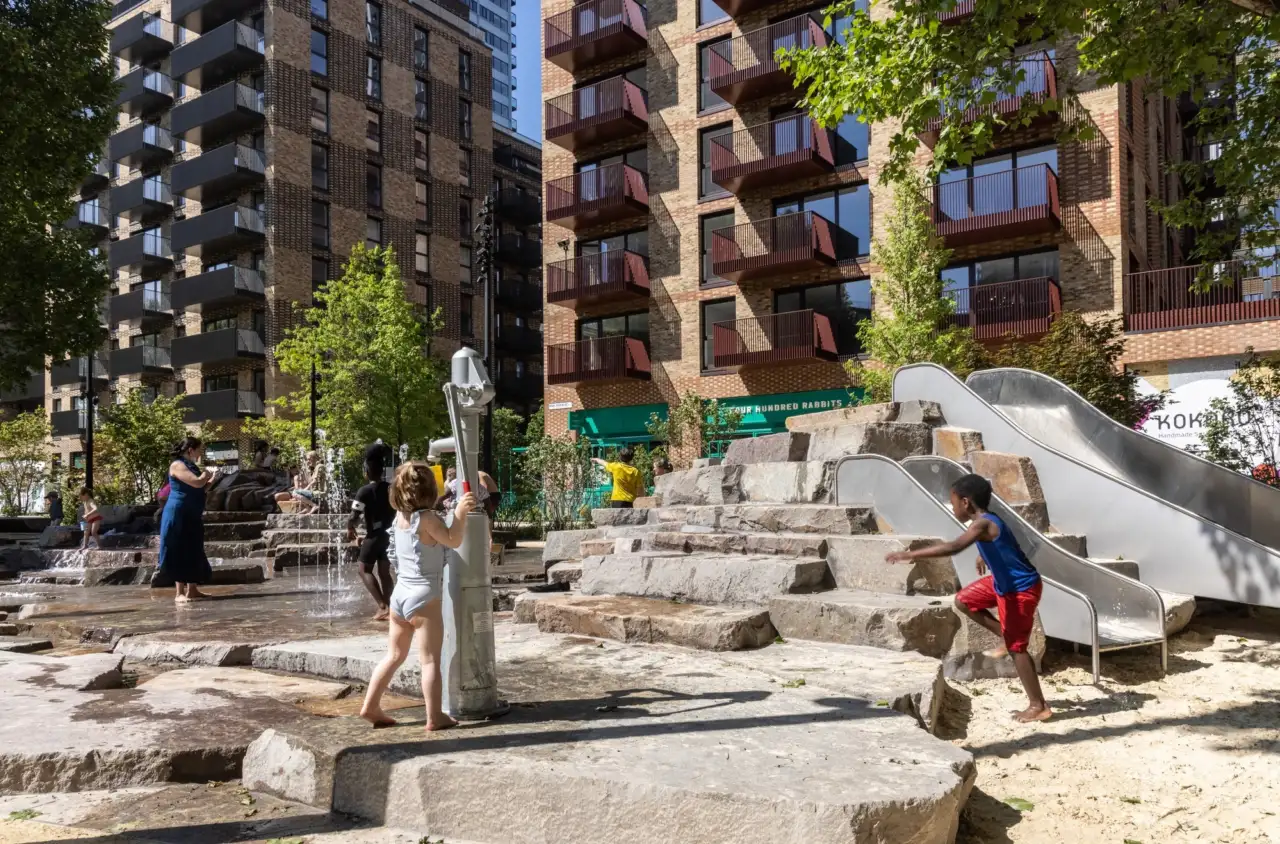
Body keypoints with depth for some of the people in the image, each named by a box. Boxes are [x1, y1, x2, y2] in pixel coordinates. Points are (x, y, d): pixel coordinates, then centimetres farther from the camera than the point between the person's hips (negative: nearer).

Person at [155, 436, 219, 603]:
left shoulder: (191, 466, 15)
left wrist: (211, 480, 10)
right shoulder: (177, 465, -12)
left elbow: (199, 489, 23)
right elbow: (196, 482, -23)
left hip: (192, 516, 9)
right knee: (180, 552, -7)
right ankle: (179, 593, -6)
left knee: (193, 552, 9)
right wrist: (205, 475, -4)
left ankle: (192, 590, 14)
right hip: (178, 516, -9)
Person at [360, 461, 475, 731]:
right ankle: (435, 717, 3)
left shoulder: (400, 516, 8)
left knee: (394, 655, 19)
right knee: (430, 660, -1)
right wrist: (460, 512, -13)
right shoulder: (426, 518, -15)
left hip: (400, 595, 8)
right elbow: (453, 540, -13)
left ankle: (371, 706, 21)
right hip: (424, 598, -8)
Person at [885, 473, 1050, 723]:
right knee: (964, 600, 15)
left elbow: (953, 547, -41)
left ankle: (1039, 706, 12)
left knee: (1017, 647, 1)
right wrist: (984, 555, 44)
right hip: (1003, 582, 9)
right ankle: (1006, 636, 20)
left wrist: (910, 554, -42)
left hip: (1021, 589, -9)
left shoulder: (983, 524, -26)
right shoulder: (986, 521, 3)